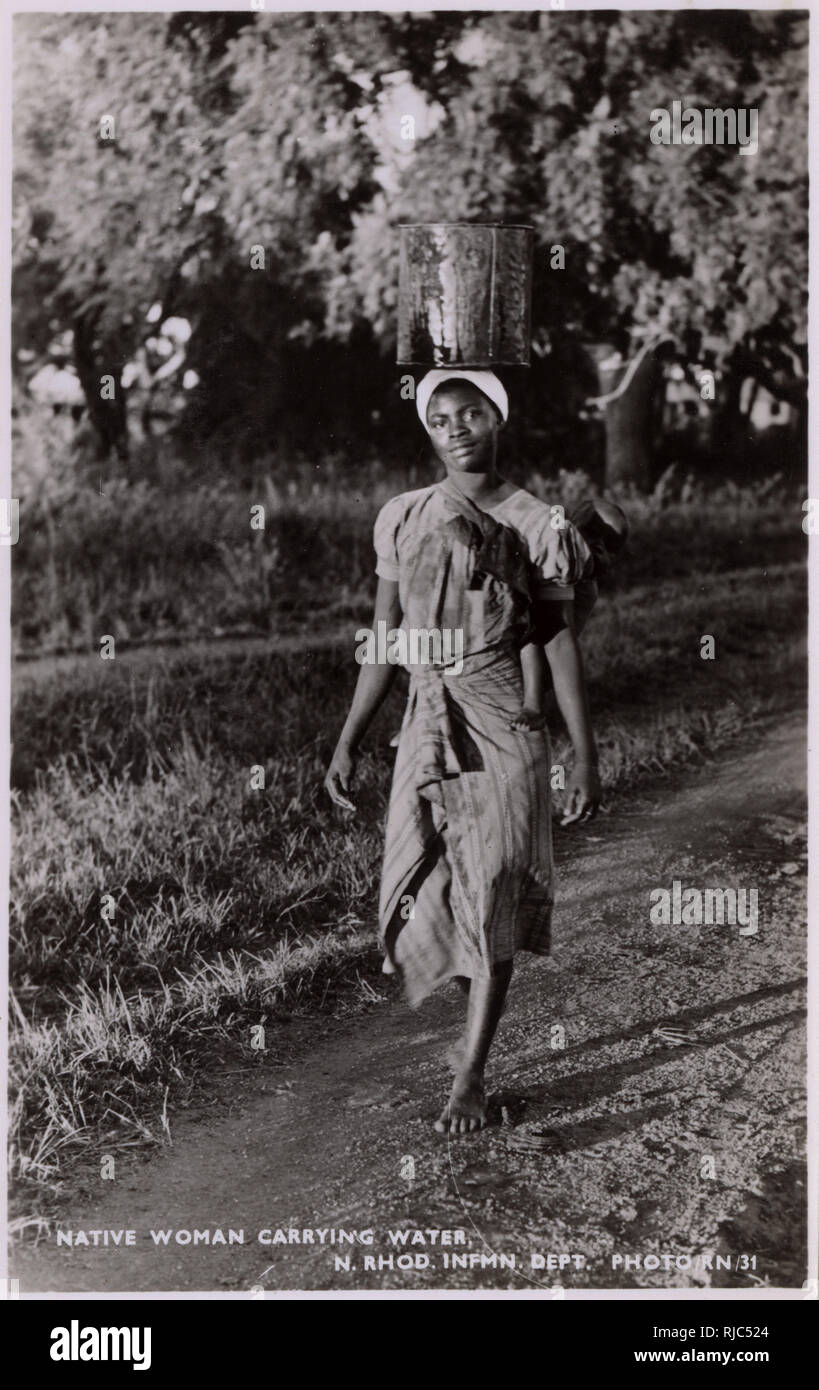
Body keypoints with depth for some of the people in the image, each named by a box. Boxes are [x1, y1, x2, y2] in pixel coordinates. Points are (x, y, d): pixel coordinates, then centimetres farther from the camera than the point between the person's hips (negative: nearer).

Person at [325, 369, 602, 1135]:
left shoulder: (539, 526, -1)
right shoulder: (403, 518, 7)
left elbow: (561, 642, 1)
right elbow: (383, 638, 11)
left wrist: (584, 756, -2)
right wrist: (347, 743, 9)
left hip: (506, 731, -3)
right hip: (427, 727, 3)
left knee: (492, 899, -1)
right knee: (417, 898, 1)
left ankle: (469, 1078, 9)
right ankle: (479, 996, 32)